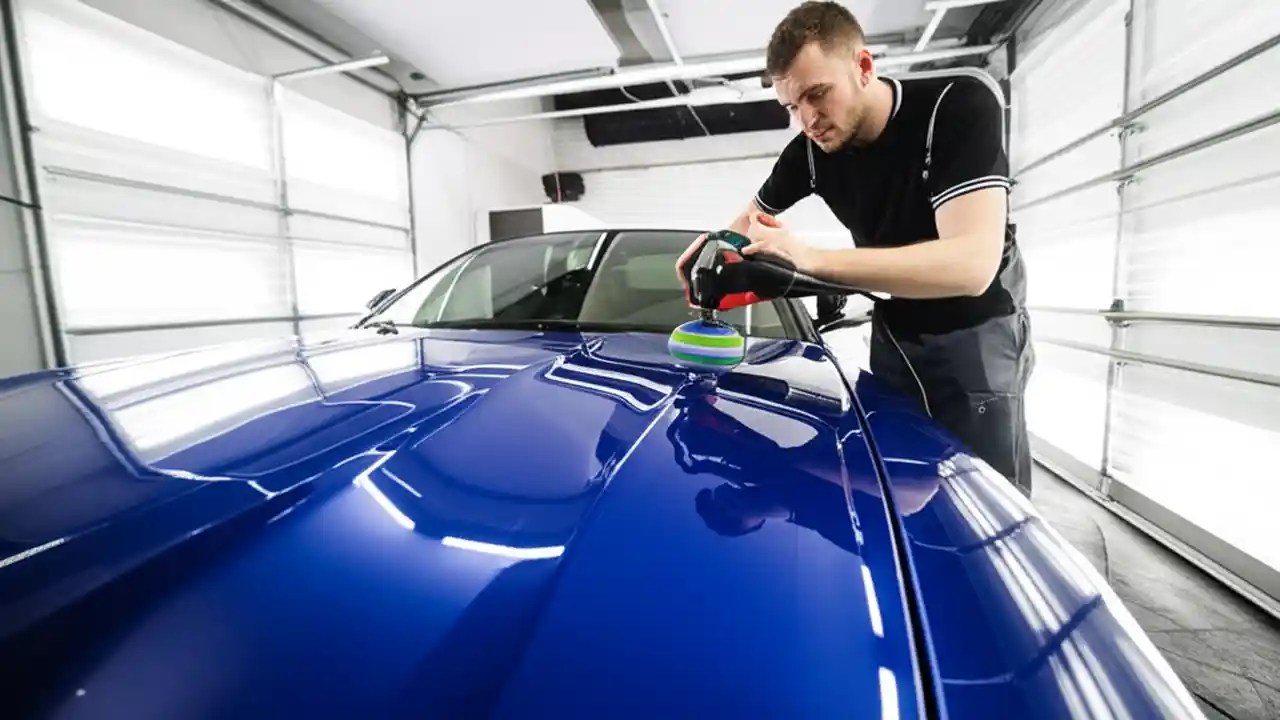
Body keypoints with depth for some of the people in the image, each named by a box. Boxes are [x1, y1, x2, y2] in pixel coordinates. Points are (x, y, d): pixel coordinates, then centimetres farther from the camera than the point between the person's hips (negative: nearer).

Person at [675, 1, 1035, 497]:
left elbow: (972, 265, -35)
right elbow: (751, 221, 9)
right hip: (893, 336, 4)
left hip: (976, 335, -4)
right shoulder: (808, 153, -9)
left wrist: (811, 259, -39)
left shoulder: (960, 106, -24)